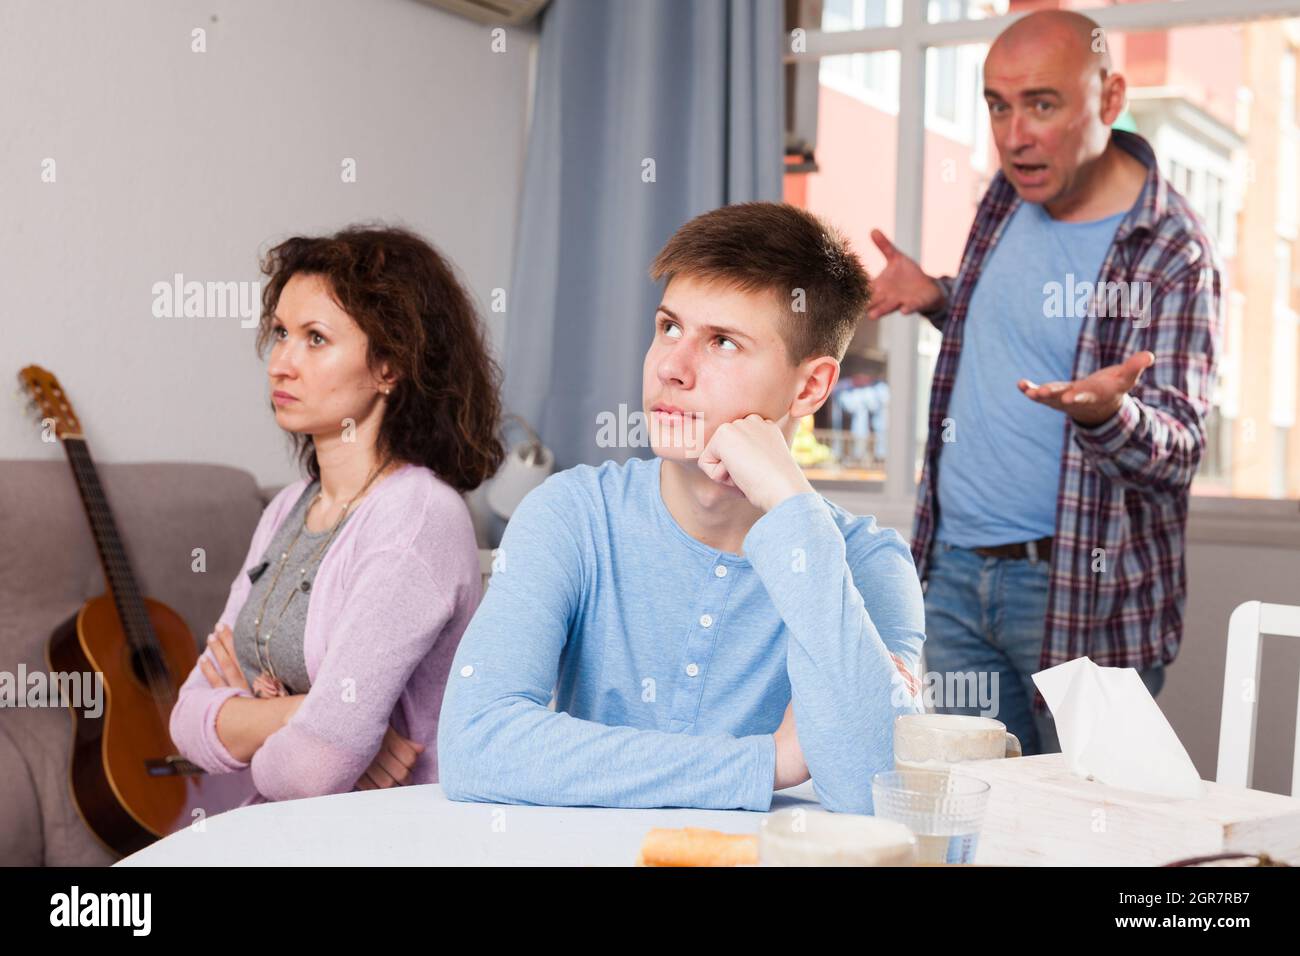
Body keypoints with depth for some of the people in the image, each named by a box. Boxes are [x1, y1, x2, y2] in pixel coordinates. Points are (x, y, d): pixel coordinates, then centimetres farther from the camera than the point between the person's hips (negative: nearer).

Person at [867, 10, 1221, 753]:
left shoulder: (1171, 253, -14)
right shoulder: (1011, 195, 7)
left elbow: (1179, 450, -18)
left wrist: (1107, 416, -39)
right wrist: (938, 302, 7)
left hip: (1081, 594, -6)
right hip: (955, 569, 7)